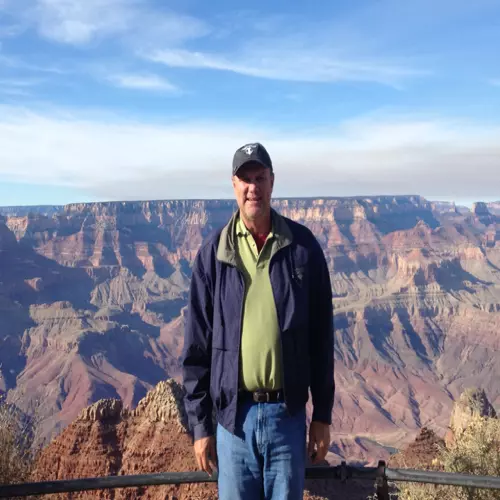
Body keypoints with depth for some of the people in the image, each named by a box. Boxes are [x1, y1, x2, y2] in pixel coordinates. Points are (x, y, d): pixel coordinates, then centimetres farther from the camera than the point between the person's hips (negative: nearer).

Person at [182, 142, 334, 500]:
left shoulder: (303, 247, -1)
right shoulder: (213, 252, -1)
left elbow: (321, 338, 3)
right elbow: (197, 345, 1)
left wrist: (323, 415, 3)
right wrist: (200, 424, 0)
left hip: (288, 414, 0)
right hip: (233, 415, 0)